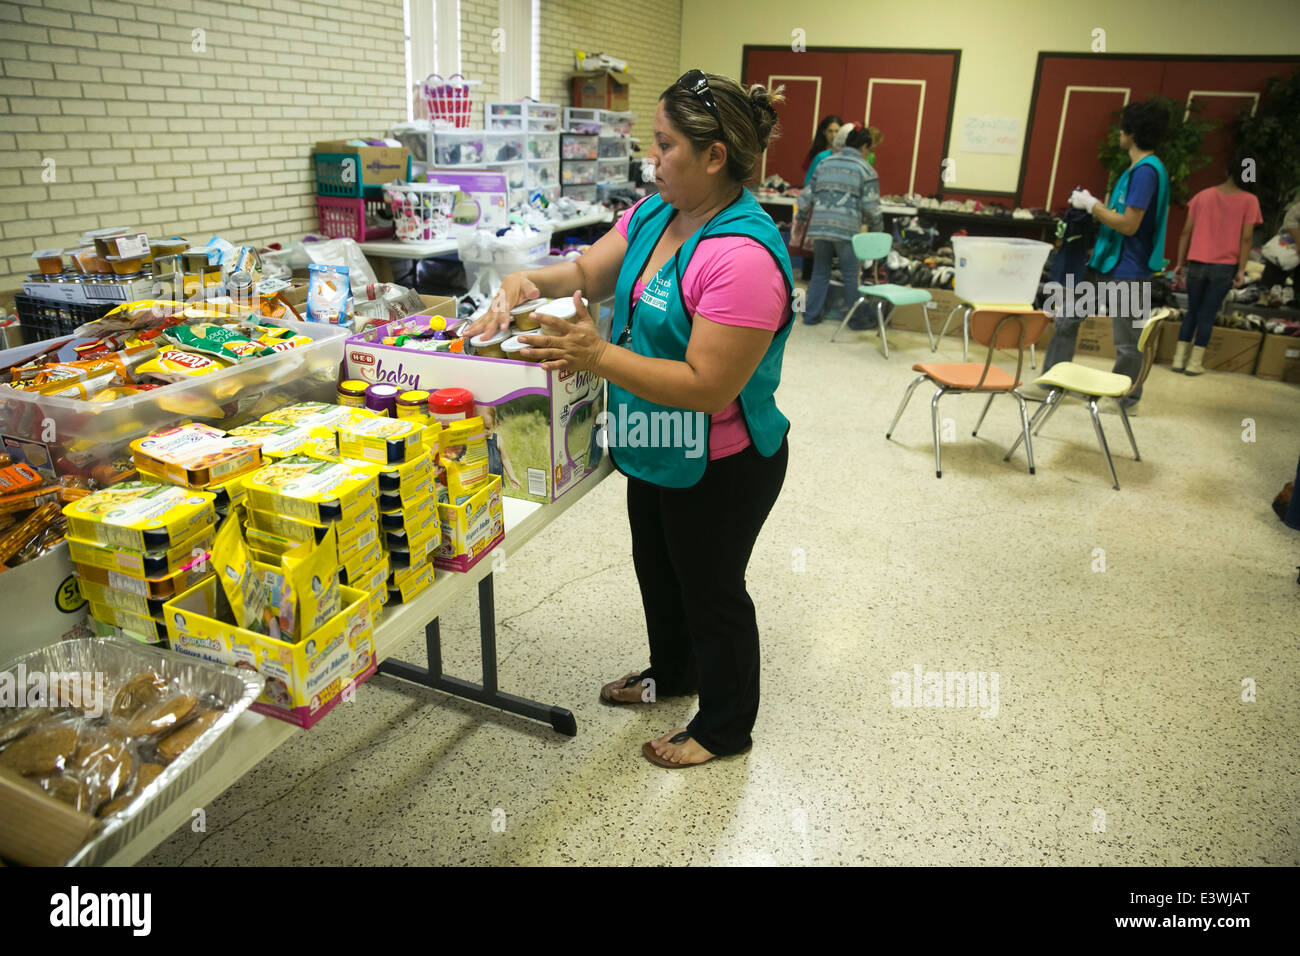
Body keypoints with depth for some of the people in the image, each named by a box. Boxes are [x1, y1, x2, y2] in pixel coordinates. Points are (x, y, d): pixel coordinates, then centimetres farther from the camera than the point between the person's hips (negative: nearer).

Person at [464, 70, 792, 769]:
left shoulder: (742, 256, -30)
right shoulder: (655, 213, -1)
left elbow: (708, 386, -32)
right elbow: (589, 271, 7)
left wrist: (600, 356, -34)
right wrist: (527, 281, -13)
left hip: (719, 468, -9)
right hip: (654, 450, 9)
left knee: (711, 588, 11)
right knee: (658, 570, 26)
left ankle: (725, 726, 36)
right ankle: (672, 673, 54)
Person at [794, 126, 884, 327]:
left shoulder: (825, 163, 13)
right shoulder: (865, 170, 1)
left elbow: (808, 195, 14)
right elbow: (871, 205, -3)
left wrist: (801, 217, 27)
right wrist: (878, 227, 11)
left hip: (820, 226, 4)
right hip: (847, 228, -4)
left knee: (820, 273, 14)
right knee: (850, 276, 5)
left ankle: (811, 315, 16)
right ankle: (856, 319, 12)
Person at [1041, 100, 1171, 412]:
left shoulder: (1147, 170, -18)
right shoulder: (1136, 169, 13)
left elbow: (1129, 225, -23)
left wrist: (1092, 205, -14)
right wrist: (1093, 204, 11)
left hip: (1128, 272, -10)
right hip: (1105, 263, 10)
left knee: (1127, 342, 3)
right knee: (1066, 318, 12)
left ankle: (1128, 399, 17)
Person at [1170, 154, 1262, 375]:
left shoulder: (1203, 195, 5)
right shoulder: (1249, 201, -3)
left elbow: (1186, 231, 4)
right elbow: (1247, 238, -8)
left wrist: (1180, 262, 9)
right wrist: (1241, 270, -6)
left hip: (1197, 264, 2)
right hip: (1225, 266, -2)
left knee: (1191, 311, 14)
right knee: (1207, 314, 4)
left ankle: (1179, 359, 10)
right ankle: (1195, 363, 4)